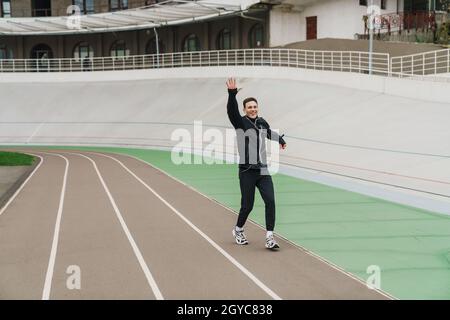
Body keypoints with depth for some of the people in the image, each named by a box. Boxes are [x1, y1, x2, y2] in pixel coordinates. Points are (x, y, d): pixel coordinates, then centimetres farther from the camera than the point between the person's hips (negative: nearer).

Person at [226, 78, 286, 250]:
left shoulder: (262, 122, 12)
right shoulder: (240, 122, -4)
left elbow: (269, 133, 35)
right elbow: (232, 110, -24)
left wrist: (280, 139, 51)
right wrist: (232, 94, -40)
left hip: (262, 171, 4)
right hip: (247, 172, -4)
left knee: (270, 201, -9)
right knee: (247, 205, 0)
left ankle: (269, 237, -3)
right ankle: (238, 230, 28)